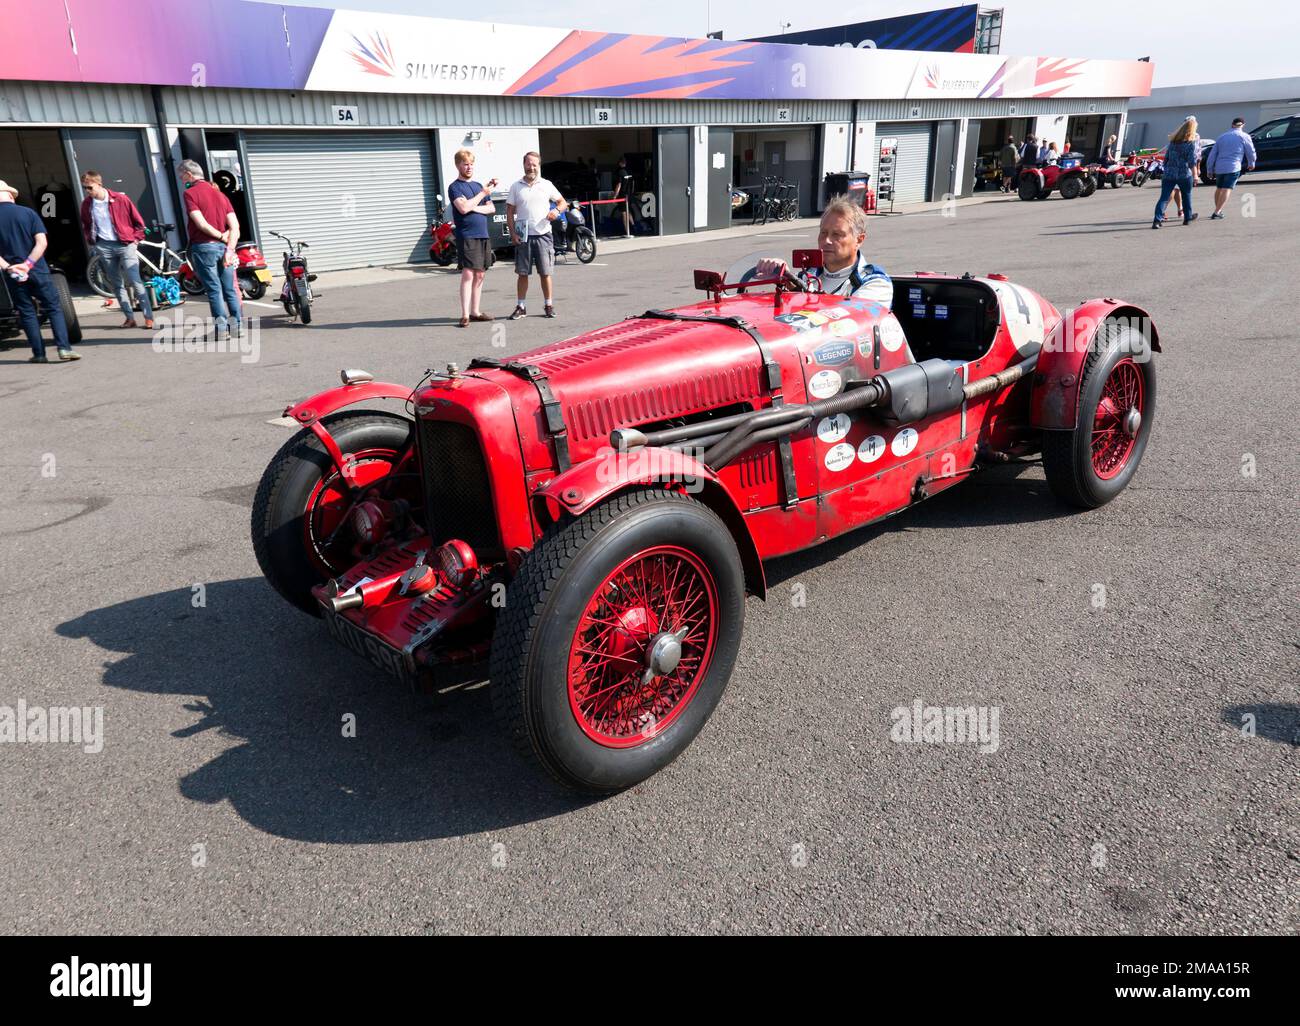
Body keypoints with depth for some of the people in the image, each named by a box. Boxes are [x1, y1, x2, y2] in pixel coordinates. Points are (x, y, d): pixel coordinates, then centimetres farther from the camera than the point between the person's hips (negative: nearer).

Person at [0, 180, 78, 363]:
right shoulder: (28, 213, -3)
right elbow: (42, 242, -12)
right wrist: (28, 264, -16)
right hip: (37, 271, -1)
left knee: (27, 312, 9)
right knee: (54, 308, 5)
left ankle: (39, 354, 9)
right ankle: (64, 348, -7)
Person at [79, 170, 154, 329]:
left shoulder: (120, 199, -7)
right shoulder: (86, 204, 4)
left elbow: (138, 221, 2)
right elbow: (85, 225, 21)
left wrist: (136, 238, -3)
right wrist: (90, 241, 11)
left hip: (125, 244, -4)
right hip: (103, 247, 4)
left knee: (135, 281, -11)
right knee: (117, 284, 4)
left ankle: (149, 317, -7)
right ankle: (130, 318, 8)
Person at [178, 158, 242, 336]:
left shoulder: (190, 193, -5)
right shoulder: (219, 193, 13)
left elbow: (201, 223, -16)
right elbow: (234, 226, 3)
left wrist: (221, 236, -2)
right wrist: (230, 249, -3)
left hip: (203, 247, -5)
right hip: (224, 247, 5)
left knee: (214, 289, -1)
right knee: (230, 288, 9)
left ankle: (221, 327, -1)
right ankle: (237, 325, 9)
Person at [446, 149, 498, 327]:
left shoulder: (479, 186, 19)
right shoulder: (455, 187, -2)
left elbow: (492, 208, 10)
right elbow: (463, 207, -17)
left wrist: (475, 208, -8)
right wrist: (483, 193, -11)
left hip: (483, 235, 7)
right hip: (466, 236, -7)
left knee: (479, 274, 8)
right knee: (468, 274, -13)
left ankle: (475, 311, 15)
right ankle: (465, 315, -14)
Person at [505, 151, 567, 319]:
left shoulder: (546, 185, 6)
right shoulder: (516, 187, 6)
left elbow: (563, 202, 11)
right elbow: (510, 211, 6)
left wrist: (557, 211, -12)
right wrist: (513, 233, -5)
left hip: (543, 235, 0)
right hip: (523, 236, 0)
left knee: (545, 273, 3)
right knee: (522, 273, 3)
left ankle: (549, 305, 12)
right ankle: (521, 307, 9)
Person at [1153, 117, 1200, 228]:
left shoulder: (1173, 141, 6)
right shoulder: (1192, 142, -8)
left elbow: (1166, 157, 11)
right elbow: (1192, 161, -13)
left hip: (1169, 173, 3)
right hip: (1184, 174, -3)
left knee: (1164, 197, -4)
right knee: (1187, 196, 17)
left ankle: (1157, 220, -21)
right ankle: (1188, 217, 28)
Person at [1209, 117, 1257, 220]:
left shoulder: (1222, 137, 16)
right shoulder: (1244, 136, 3)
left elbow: (1212, 155, 15)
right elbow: (1251, 153, 7)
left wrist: (1210, 170, 21)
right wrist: (1251, 164, 25)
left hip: (1219, 167, 5)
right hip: (1233, 168, -5)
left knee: (1219, 188, 21)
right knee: (1227, 190, -10)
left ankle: (1218, 210, 30)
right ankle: (1217, 213, -23)